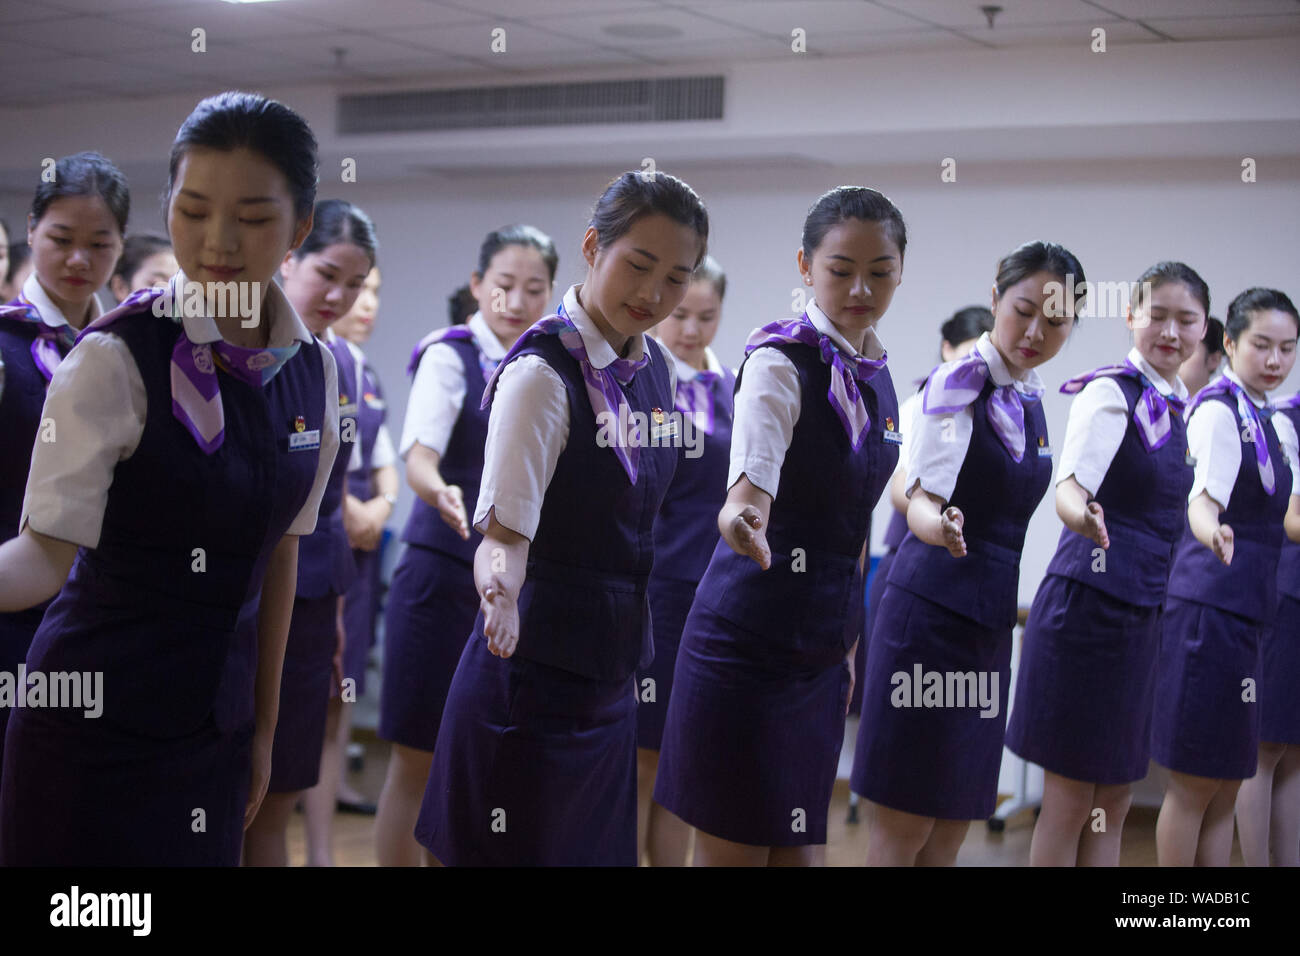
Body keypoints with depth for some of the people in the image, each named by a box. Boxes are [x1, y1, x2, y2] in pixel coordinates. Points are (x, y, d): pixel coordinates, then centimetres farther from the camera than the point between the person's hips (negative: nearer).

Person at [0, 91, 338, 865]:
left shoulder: (312, 372, 2)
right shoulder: (116, 359, -14)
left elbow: (278, 553, 9)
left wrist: (263, 726, 13)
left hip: (215, 733, 5)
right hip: (99, 727, -5)